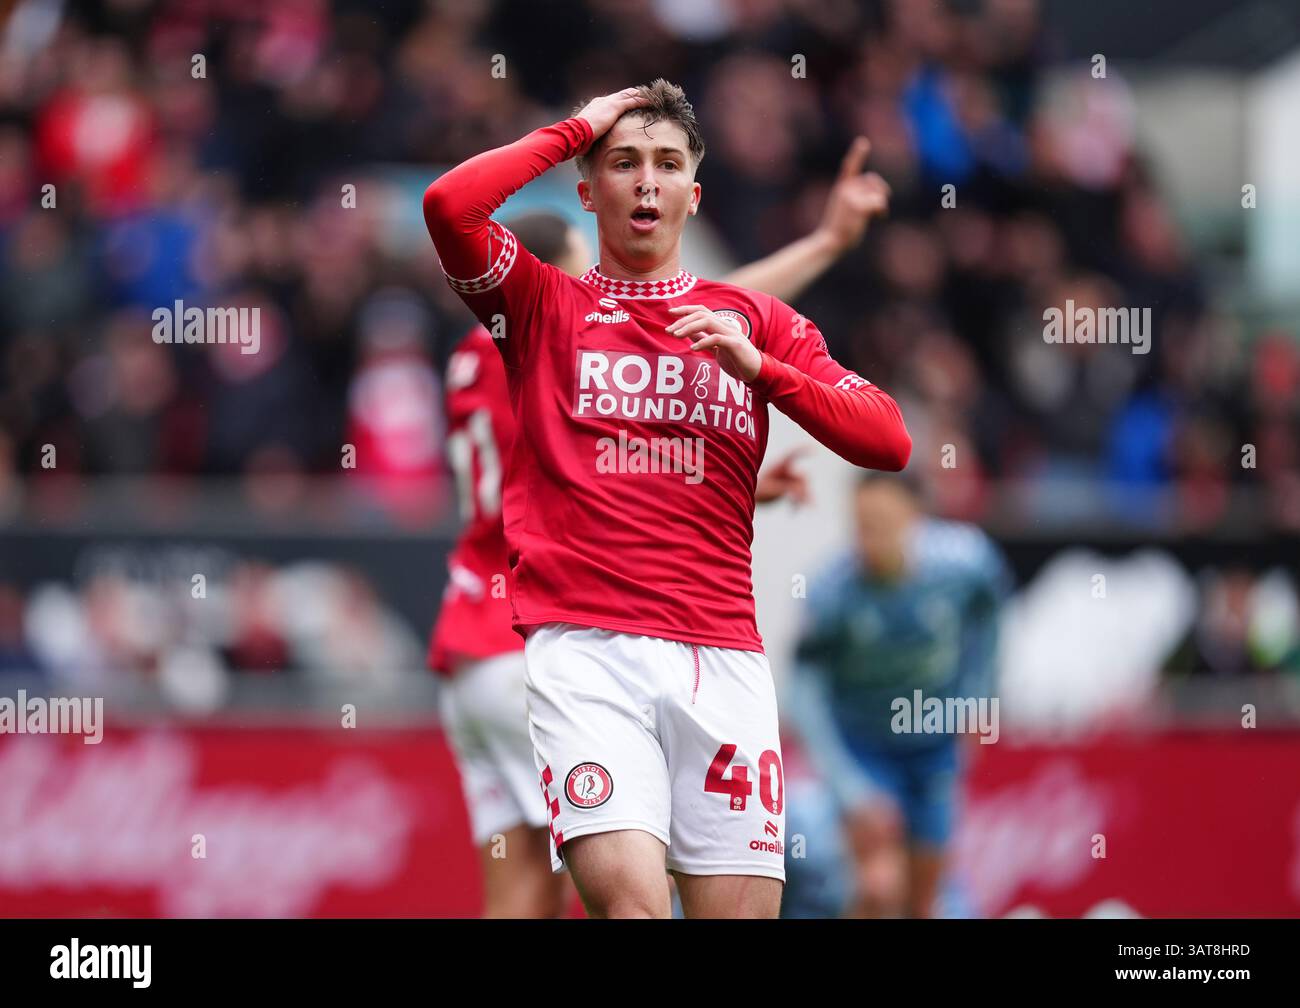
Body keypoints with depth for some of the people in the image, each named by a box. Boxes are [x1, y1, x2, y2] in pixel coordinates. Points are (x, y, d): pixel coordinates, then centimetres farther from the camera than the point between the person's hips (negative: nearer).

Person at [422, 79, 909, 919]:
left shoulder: (756, 320, 19)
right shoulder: (544, 305, 14)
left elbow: (889, 441, 8)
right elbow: (450, 204, -6)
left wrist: (759, 366, -4)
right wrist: (575, 130, 6)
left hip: (723, 653, 3)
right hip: (585, 650, -3)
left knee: (743, 907, -3)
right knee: (630, 899, -22)